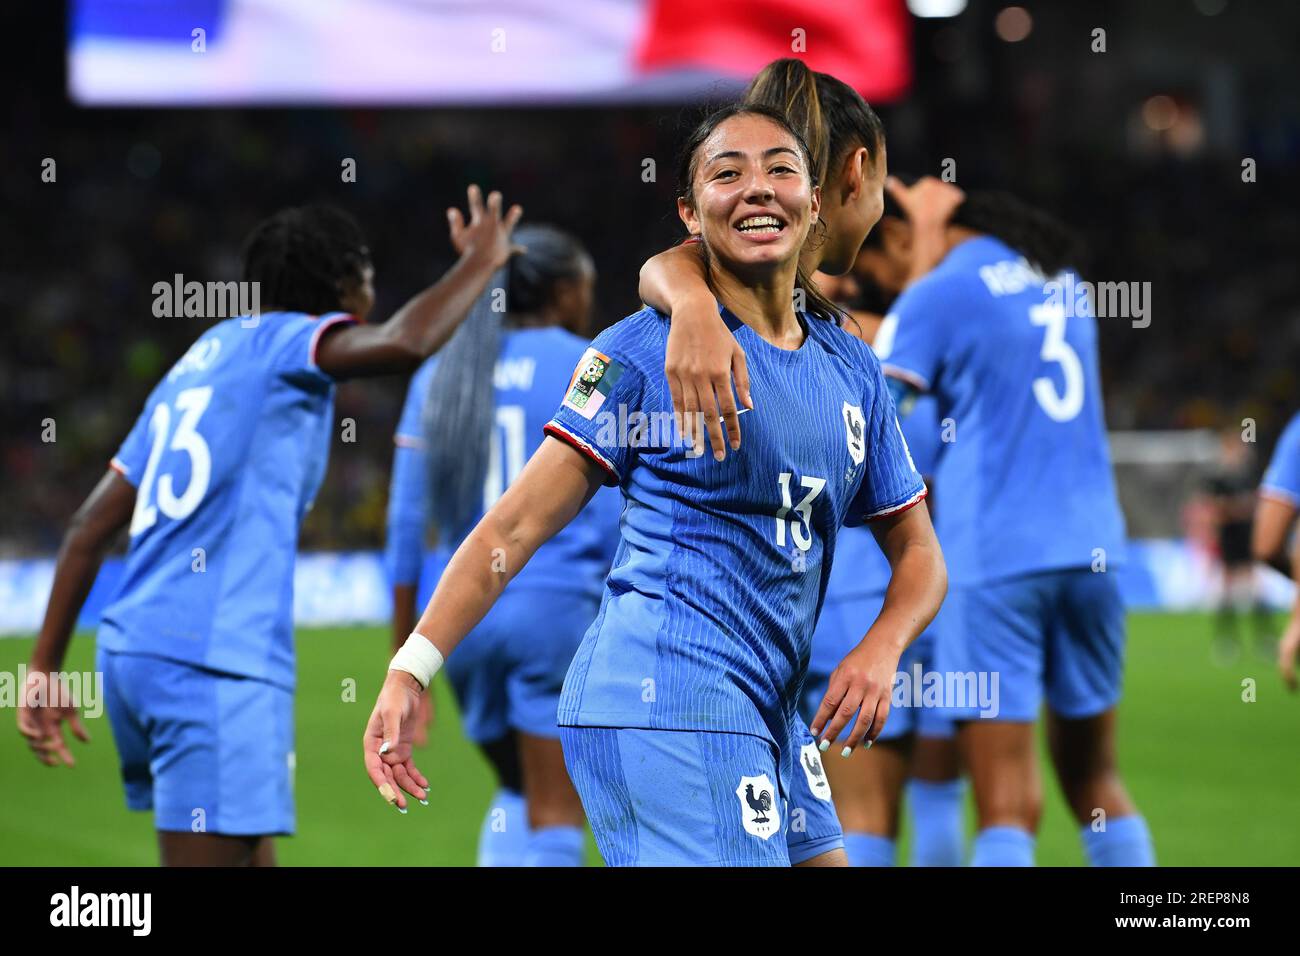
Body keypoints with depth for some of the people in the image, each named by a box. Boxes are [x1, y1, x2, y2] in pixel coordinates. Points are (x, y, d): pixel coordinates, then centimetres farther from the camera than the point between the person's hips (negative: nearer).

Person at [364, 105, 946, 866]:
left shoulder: (853, 369, 14)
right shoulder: (645, 349, -3)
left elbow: (918, 554, 18)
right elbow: (518, 523, -6)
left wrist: (881, 649, -4)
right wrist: (412, 669, -15)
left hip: (765, 712, 8)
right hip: (668, 699, -8)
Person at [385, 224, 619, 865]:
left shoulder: (439, 374, 11)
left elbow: (407, 525, 9)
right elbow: (614, 517, -7)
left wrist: (407, 666, 13)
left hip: (464, 613, 5)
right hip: (558, 602, -5)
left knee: (517, 798, 23)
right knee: (554, 818, -1)